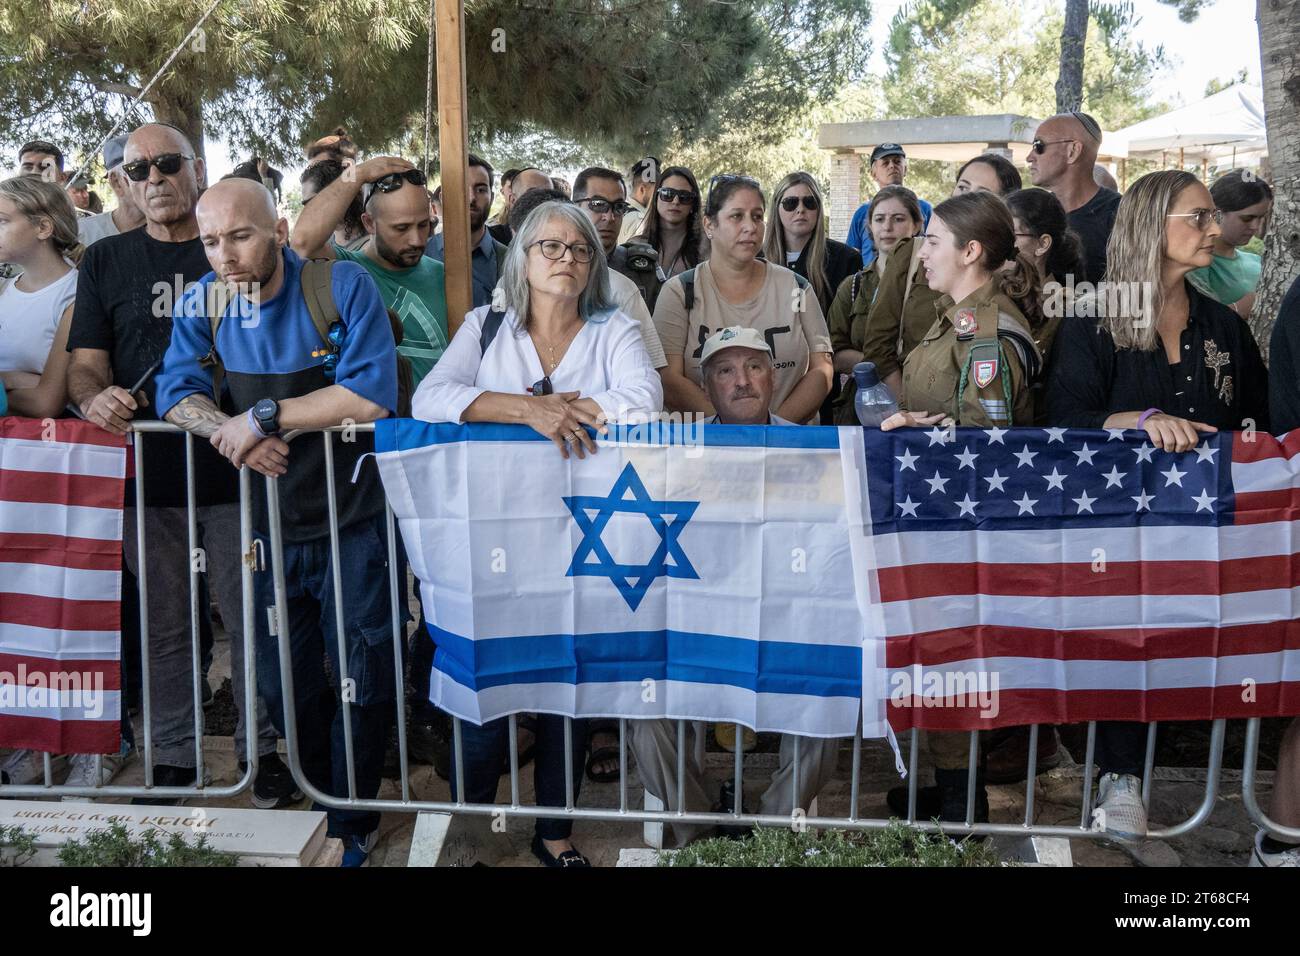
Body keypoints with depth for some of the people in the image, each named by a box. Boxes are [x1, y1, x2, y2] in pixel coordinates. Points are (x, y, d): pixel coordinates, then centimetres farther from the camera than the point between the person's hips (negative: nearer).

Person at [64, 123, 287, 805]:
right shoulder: (106, 261, 10)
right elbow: (85, 365, 4)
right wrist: (95, 399, -17)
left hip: (234, 470, -1)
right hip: (145, 473, 2)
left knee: (250, 618, 5)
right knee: (162, 626, 10)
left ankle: (261, 749, 20)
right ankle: (173, 758, 24)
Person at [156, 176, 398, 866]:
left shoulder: (343, 286, -14)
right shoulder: (203, 303, 0)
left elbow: (372, 393, -24)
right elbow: (177, 393, -5)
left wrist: (267, 415, -23)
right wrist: (227, 431, -25)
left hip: (353, 520, -4)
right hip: (270, 522, 4)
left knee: (361, 680, 6)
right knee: (282, 681, 15)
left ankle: (353, 823, 27)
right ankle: (318, 799, 38)